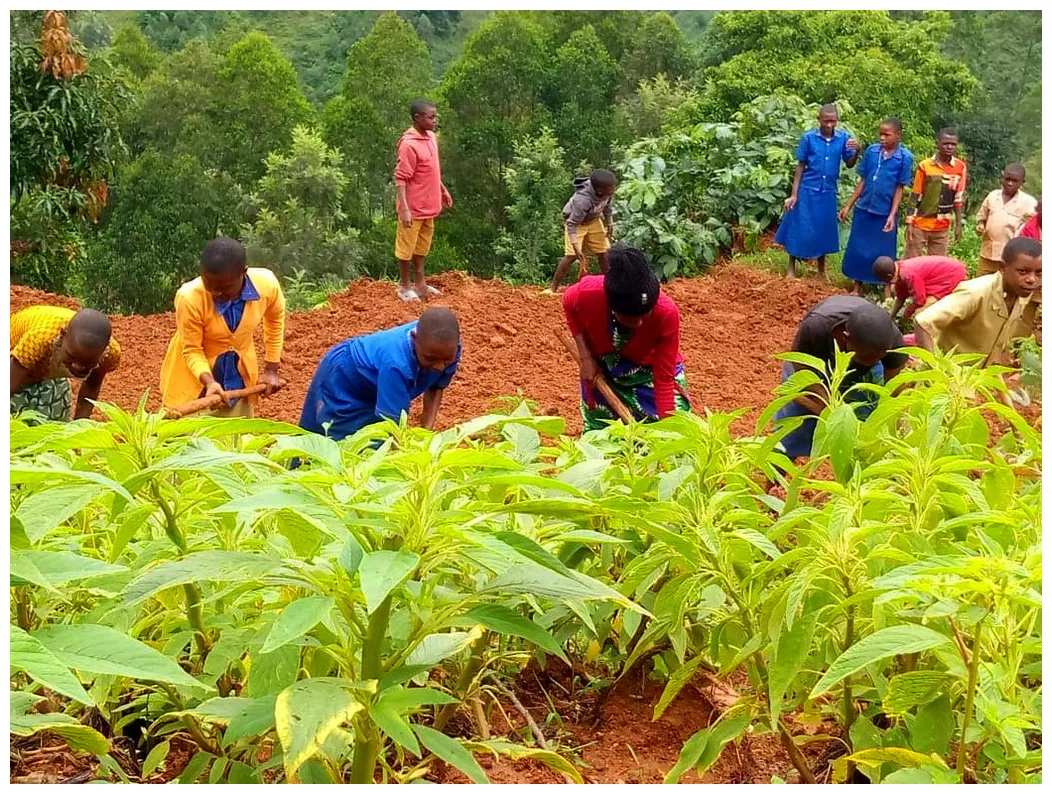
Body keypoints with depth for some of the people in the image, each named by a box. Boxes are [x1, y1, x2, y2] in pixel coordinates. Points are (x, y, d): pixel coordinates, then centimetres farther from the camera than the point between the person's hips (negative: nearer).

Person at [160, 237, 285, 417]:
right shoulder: (189, 298, -31)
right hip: (193, 380, -3)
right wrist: (209, 381, -36)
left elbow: (275, 319, 2)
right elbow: (192, 350, -18)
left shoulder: (266, 284, -22)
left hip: (239, 378, 3)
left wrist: (271, 368, 4)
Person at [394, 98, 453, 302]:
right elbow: (400, 179, -22)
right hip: (413, 208, -8)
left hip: (428, 206, 8)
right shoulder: (409, 145, -23)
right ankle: (405, 287, 20)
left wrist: (443, 191, 20)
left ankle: (419, 283, 32)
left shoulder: (431, 137, 4)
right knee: (406, 247, 8)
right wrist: (404, 209, -26)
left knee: (422, 246, 20)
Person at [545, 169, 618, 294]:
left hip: (593, 220, 6)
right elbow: (572, 225, -37)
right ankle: (553, 287, -7)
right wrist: (576, 248, -40)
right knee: (572, 255, -16)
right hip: (575, 221, -6)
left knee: (604, 252, 6)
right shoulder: (582, 200, -42)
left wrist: (609, 224, 2)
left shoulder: (607, 192, -25)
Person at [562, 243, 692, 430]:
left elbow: (664, 381, -28)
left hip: (650, 369, -1)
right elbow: (569, 305, -6)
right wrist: (585, 357, -16)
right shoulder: (588, 293, -35)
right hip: (600, 369, 1)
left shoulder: (666, 313, -36)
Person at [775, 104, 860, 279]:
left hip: (828, 192, 2)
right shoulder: (808, 138, -8)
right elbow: (800, 166, -4)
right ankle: (791, 268, 17)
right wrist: (794, 194, -6)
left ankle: (821, 269, 26)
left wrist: (856, 151, -19)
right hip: (807, 190, -2)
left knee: (824, 230, 11)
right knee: (799, 229, 2)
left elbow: (849, 164, 3)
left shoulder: (843, 138, -3)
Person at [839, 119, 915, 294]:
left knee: (884, 254, 6)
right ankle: (857, 289, 24)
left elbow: (899, 189, -6)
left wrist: (892, 215, -12)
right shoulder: (871, 151, -1)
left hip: (885, 213, -3)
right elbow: (862, 181, 6)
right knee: (857, 250, 10)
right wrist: (848, 206, 6)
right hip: (863, 209, 3)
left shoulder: (905, 157, -9)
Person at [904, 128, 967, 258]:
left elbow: (959, 197, 6)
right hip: (920, 225, -2)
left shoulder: (961, 167, -1)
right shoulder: (925, 166, -8)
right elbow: (915, 197, -3)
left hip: (942, 228, 2)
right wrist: (909, 223, -7)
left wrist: (958, 224, 4)